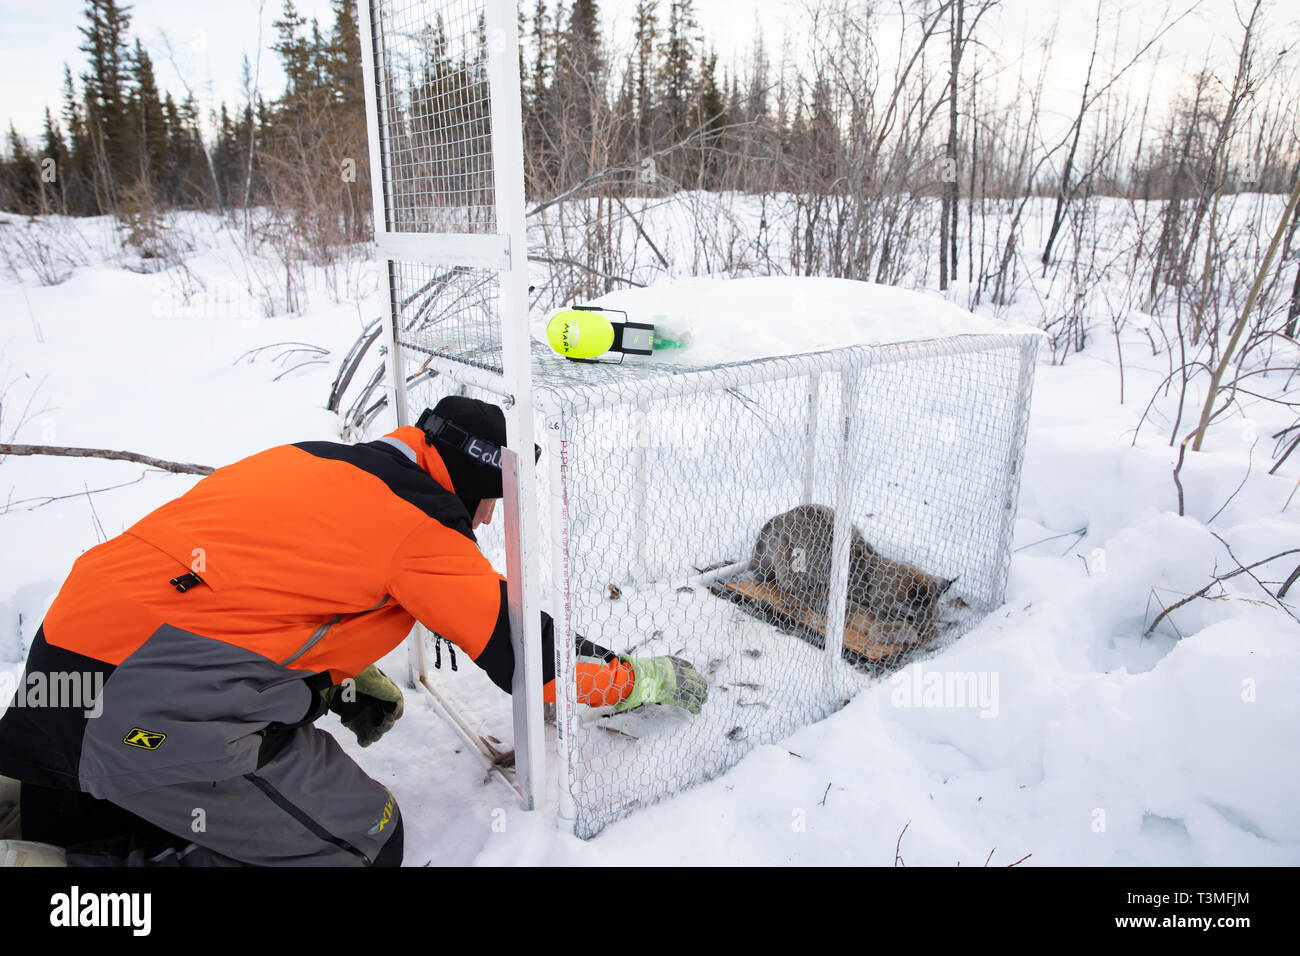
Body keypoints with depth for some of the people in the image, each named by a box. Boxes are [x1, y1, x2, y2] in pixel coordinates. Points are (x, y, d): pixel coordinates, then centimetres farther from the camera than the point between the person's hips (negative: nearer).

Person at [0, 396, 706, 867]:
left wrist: (345, 677, 22)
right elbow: (520, 651, -6)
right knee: (361, 843, -1)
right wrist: (643, 679, 7)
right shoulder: (420, 523, -11)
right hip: (153, 709, -10)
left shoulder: (318, 462, 15)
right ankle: (60, 868, -7)